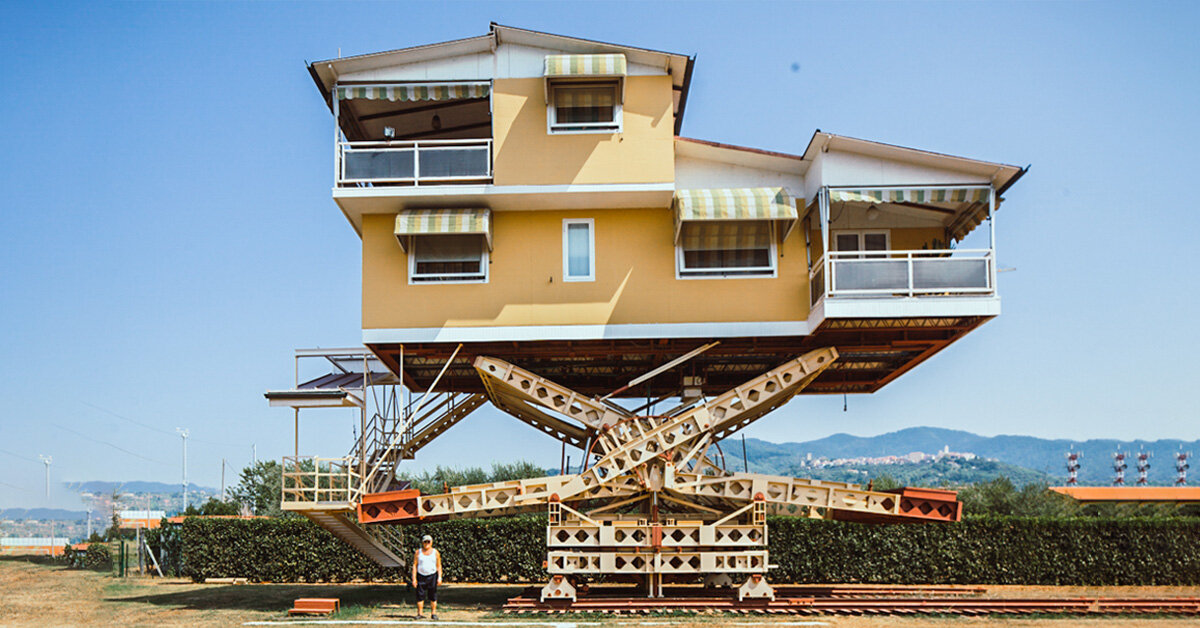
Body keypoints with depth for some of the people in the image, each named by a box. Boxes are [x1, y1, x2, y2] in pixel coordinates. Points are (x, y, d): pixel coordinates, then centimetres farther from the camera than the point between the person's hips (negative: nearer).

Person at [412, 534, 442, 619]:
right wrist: (414, 578, -3)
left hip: (432, 575, 0)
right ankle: (419, 613, 4)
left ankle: (433, 613, 6)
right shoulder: (418, 552, 5)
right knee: (420, 595, -3)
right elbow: (414, 565, 4)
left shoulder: (435, 553, 6)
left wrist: (439, 577, -4)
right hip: (421, 576, 0)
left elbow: (439, 566, 7)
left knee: (433, 596, 0)